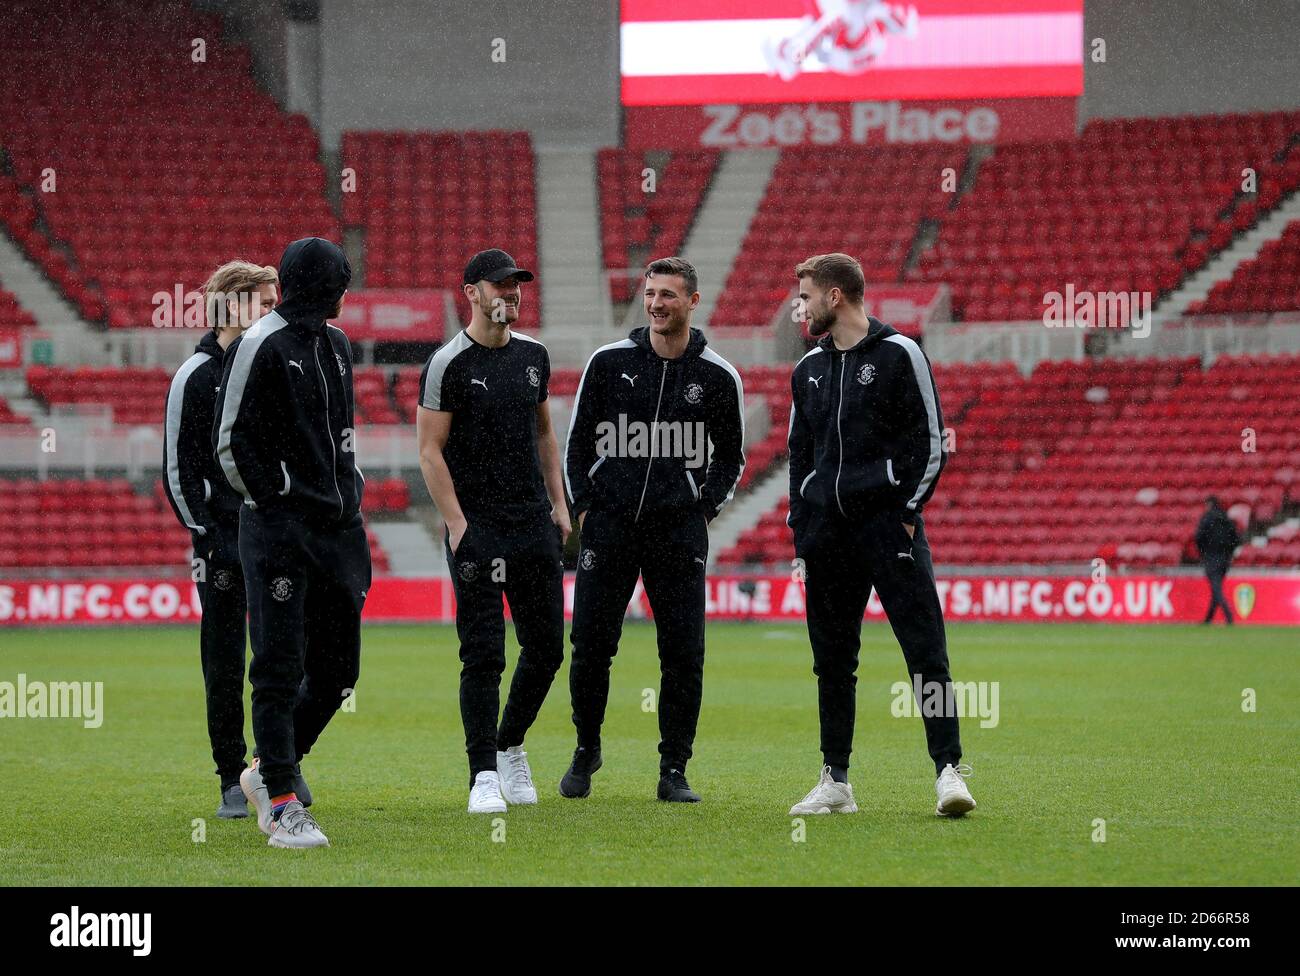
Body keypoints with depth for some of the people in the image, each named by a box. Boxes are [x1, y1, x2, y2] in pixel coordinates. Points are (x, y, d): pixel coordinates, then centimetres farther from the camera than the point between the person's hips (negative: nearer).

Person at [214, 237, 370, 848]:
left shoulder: (336, 344, 16)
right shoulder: (261, 347, -9)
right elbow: (233, 442, -10)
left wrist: (348, 494, 15)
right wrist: (279, 501, -9)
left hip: (336, 525, 8)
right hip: (279, 530, -8)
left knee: (337, 670, 8)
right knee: (280, 670, -6)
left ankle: (269, 772, 25)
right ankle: (281, 806, -2)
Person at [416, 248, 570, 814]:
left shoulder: (533, 355, 11)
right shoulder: (449, 364, -9)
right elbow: (430, 450, -10)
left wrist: (558, 504, 13)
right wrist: (457, 526, -16)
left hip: (534, 522, 6)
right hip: (477, 526, -6)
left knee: (546, 646, 8)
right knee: (484, 655, -7)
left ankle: (510, 747, 28)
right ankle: (484, 776, -3)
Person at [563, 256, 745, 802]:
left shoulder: (717, 377, 3)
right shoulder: (609, 363, 3)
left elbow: (730, 458, 15)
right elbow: (578, 443, 11)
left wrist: (705, 508, 2)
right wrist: (584, 507, 3)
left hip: (678, 530, 0)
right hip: (609, 525, 0)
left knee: (684, 653, -4)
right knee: (590, 646, 1)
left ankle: (674, 771, 6)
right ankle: (586, 749, 23)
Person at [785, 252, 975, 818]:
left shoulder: (899, 355, -2)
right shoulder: (809, 369, 16)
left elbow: (931, 441, -3)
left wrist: (909, 511, -9)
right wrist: (801, 535, 13)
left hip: (889, 522, -6)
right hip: (827, 529, 6)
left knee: (926, 652, -11)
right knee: (833, 660, 7)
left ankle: (948, 770, -12)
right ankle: (835, 782, 12)